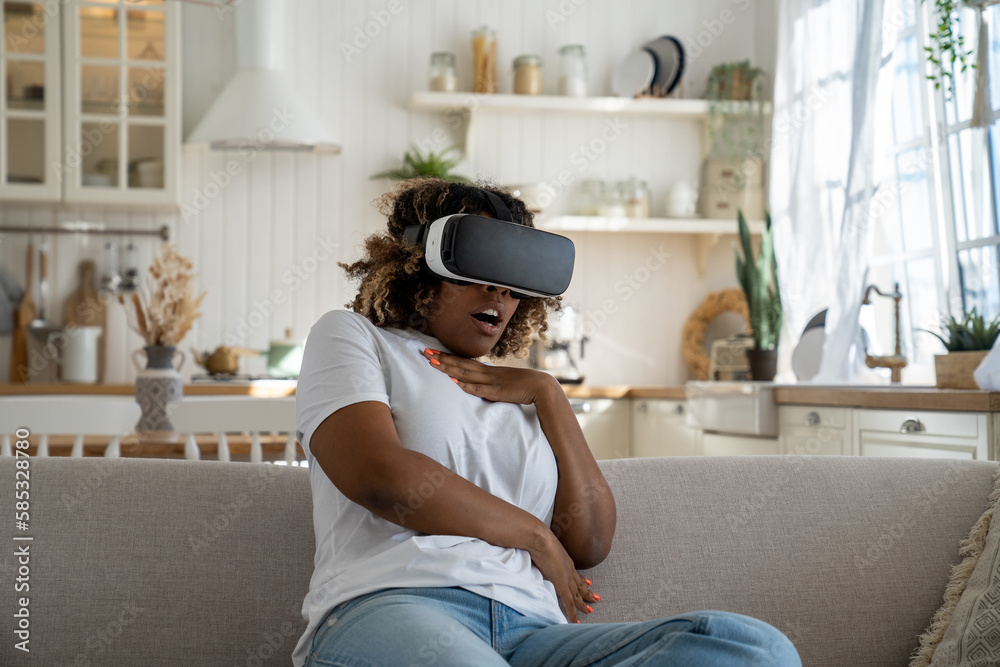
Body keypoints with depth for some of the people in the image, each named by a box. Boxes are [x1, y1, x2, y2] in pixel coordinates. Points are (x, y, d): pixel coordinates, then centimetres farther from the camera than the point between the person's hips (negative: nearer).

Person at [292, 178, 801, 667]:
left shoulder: (524, 397, 31)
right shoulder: (350, 337, 18)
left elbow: (590, 545, 18)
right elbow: (379, 475, -4)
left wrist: (548, 395, 13)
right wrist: (536, 538, 5)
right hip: (388, 607, -7)